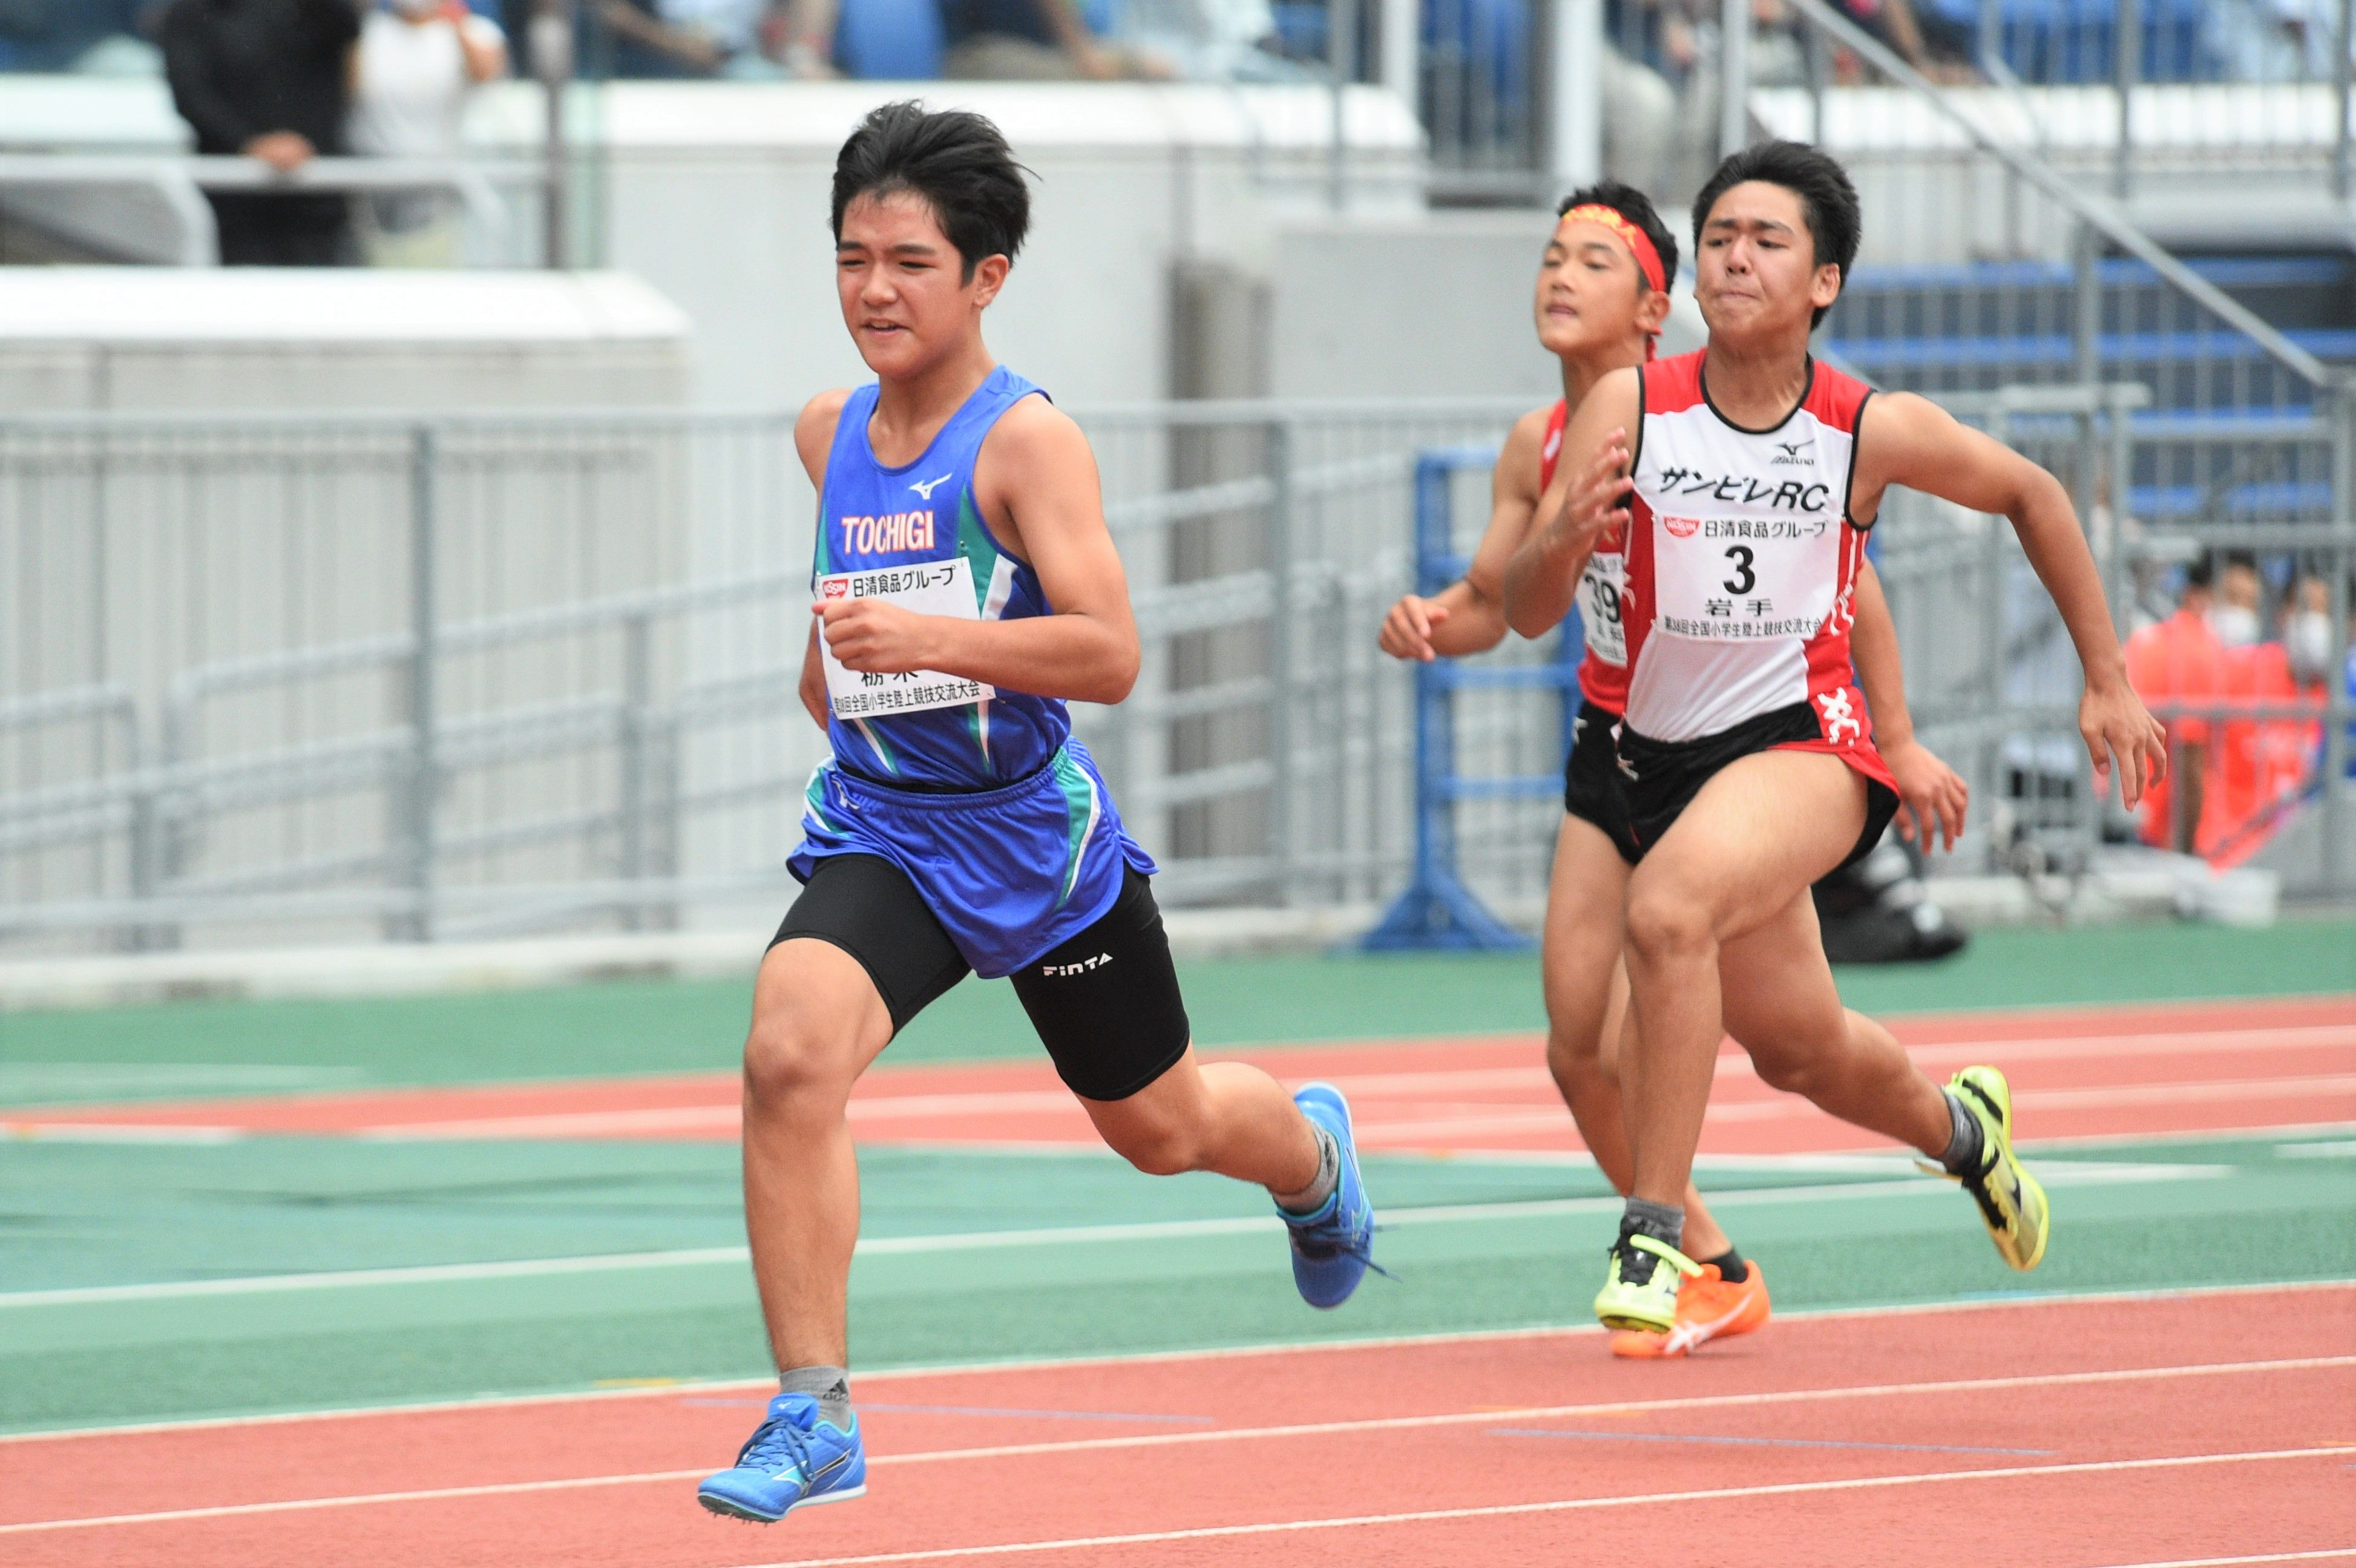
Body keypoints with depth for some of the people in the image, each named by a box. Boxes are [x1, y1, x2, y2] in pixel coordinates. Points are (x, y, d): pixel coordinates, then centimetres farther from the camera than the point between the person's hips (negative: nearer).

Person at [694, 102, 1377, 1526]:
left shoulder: (1028, 440, -16)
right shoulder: (831, 433, 4)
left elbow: (1109, 655, -25)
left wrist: (932, 639, -35)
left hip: (1034, 834, -4)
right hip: (879, 833, 4)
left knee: (1158, 1126, 17)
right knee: (789, 1052, -25)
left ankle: (1310, 1149, 56)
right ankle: (813, 1418, -21)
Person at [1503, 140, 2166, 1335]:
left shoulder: (1873, 431, -9)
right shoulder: (1628, 407, -8)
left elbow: (2028, 495, 10)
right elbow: (1527, 615, -8)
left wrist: (2106, 680, 13)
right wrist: (1566, 536, -31)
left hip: (1805, 741, -4)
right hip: (1667, 755, 4)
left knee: (1669, 908, -34)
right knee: (1798, 1049, 18)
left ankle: (1653, 1236, -28)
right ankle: (1959, 1127, 53)